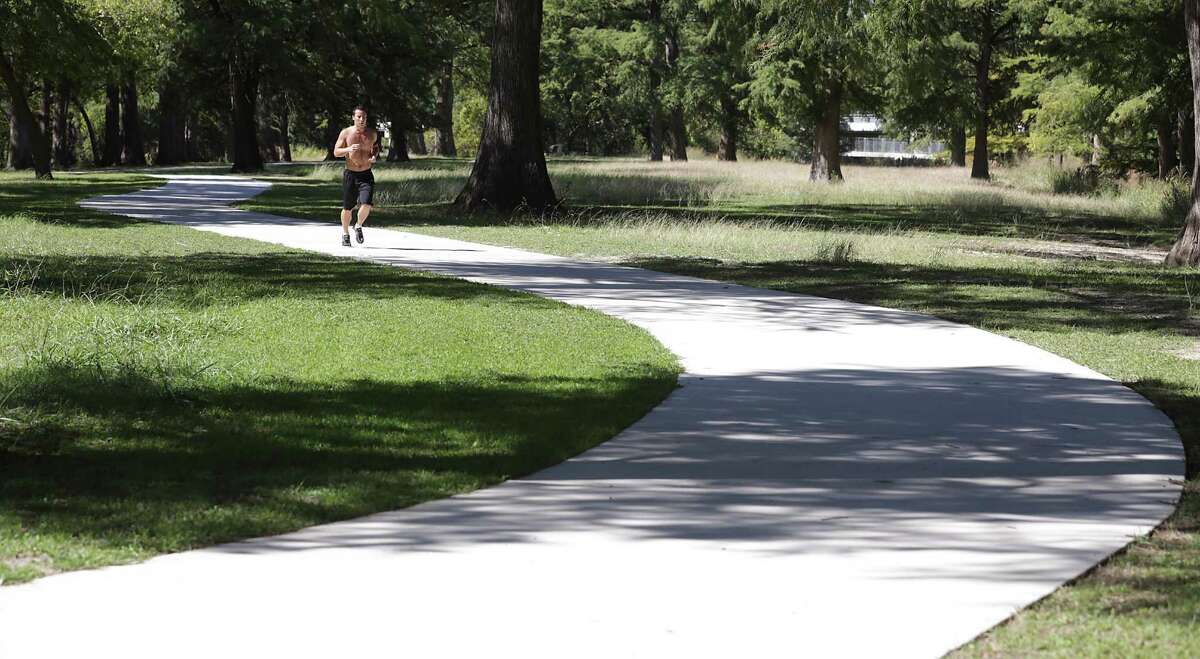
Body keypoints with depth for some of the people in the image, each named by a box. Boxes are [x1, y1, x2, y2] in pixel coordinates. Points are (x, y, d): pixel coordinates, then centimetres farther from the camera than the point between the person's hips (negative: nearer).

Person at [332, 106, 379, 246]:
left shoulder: (372, 133, 2)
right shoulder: (346, 133, -5)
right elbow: (336, 152, -4)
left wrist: (374, 156, -2)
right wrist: (349, 149, -23)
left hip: (366, 175, 1)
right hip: (350, 175, -1)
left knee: (366, 205, -18)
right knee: (347, 208, 8)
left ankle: (358, 227, 11)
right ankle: (345, 234, 31)